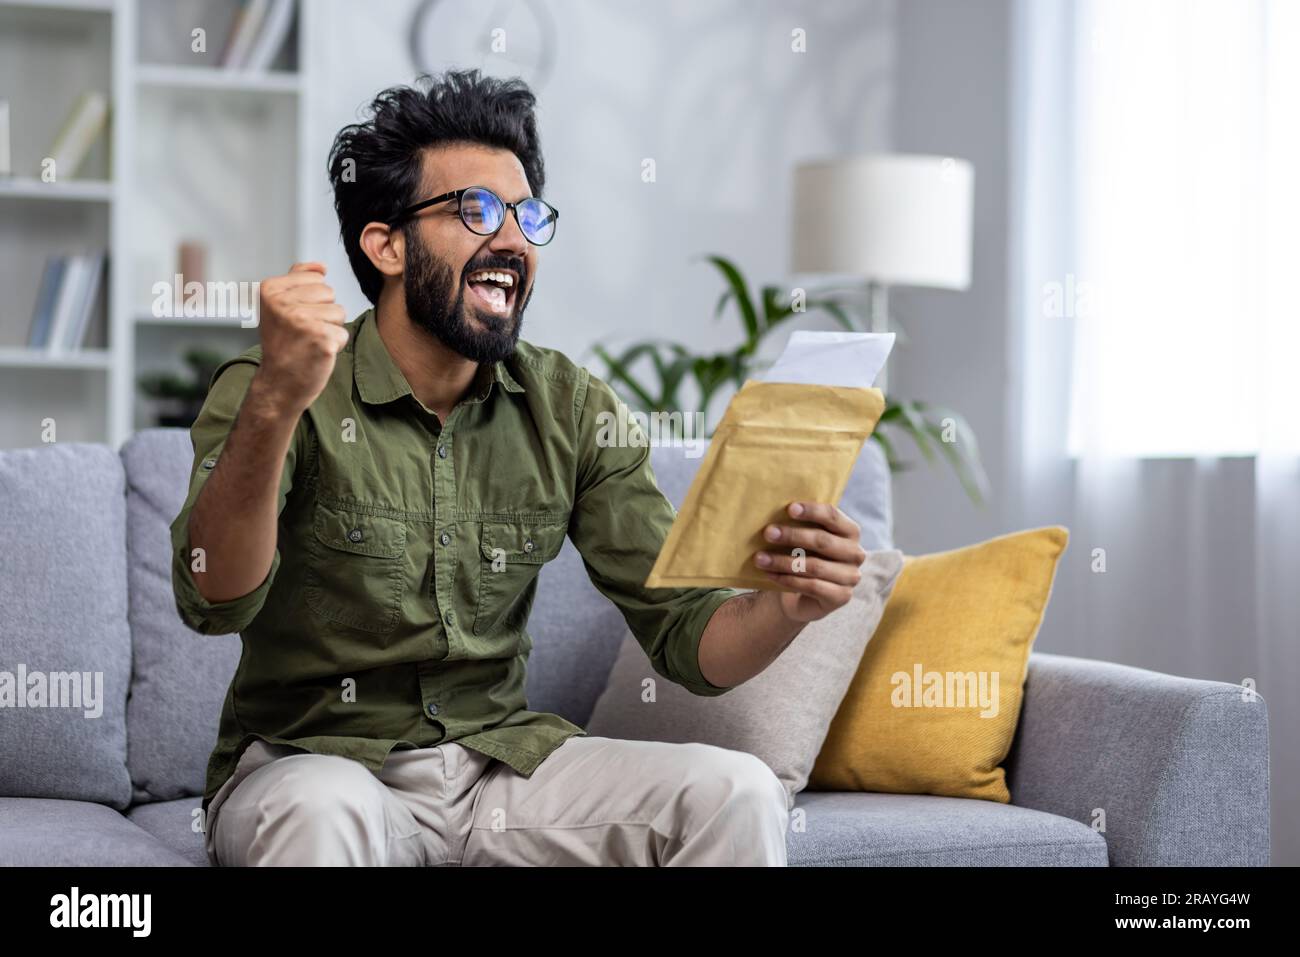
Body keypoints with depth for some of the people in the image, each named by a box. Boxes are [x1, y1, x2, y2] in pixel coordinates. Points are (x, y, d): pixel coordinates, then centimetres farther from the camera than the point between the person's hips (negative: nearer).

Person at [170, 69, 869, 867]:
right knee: (319, 813, -37)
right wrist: (276, 404, -44)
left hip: (502, 756, 4)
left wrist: (786, 606, -25)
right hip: (314, 760, -4)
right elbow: (216, 602, -27)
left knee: (735, 793, -18)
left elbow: (685, 636, -2)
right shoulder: (277, 395, -11)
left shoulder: (571, 410, 2)